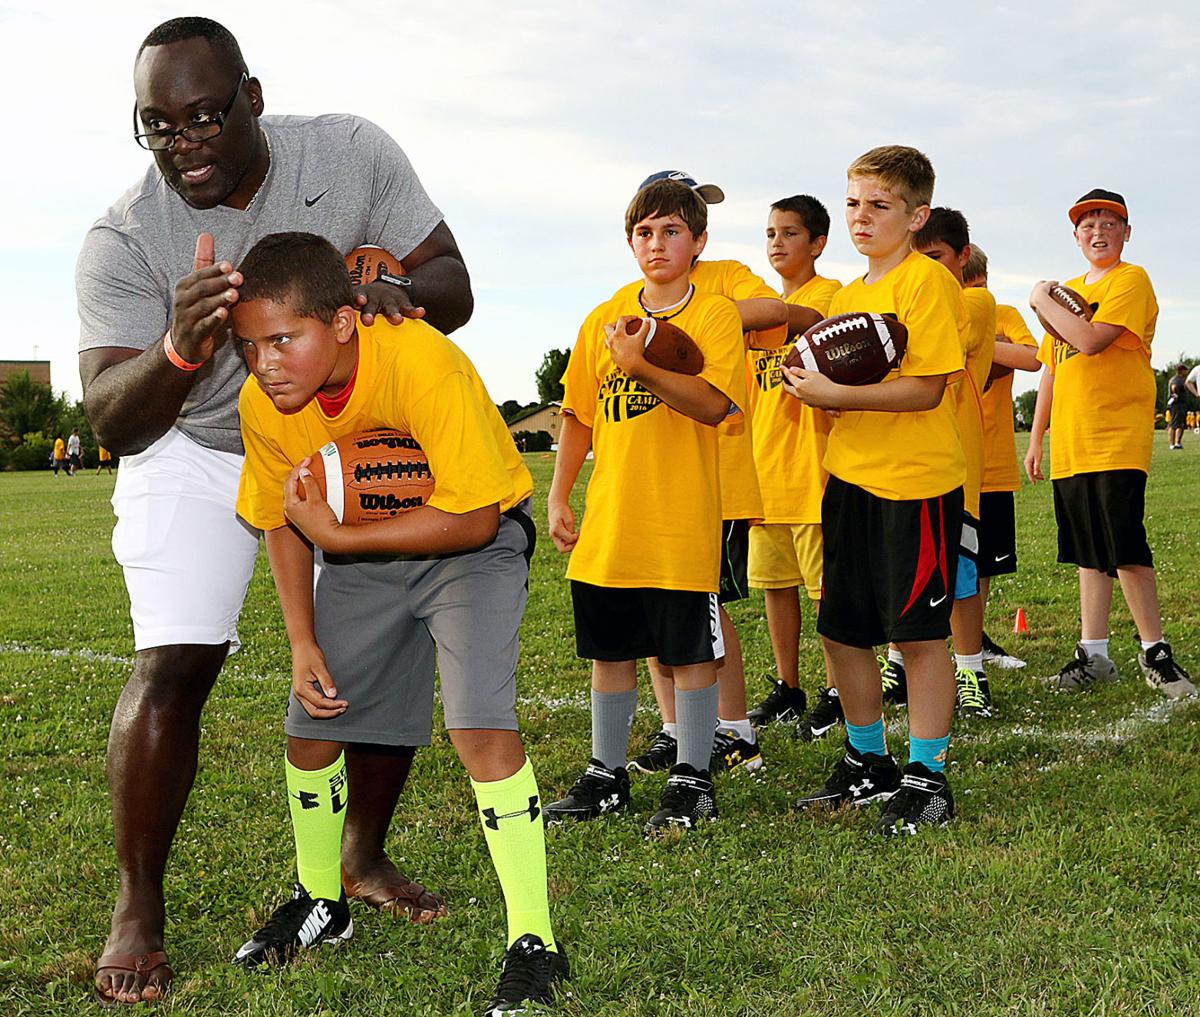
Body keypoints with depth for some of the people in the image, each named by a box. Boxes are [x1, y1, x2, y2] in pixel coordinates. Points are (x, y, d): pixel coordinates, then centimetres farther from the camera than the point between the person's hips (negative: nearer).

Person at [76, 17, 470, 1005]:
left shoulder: (352, 155, -20)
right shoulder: (124, 240, -24)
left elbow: (453, 287, -15)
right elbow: (112, 421, -29)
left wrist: (391, 291, -39)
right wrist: (177, 352, -50)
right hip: (194, 450, -2)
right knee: (174, 665, -15)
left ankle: (364, 856, 23)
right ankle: (138, 907, 1)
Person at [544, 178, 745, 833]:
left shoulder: (716, 315, -2)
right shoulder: (603, 320, 10)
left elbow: (714, 404, -18)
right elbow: (579, 416, 14)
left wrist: (641, 365, -27)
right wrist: (558, 496, 10)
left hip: (683, 524, -4)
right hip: (608, 522, 4)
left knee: (690, 652, 3)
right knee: (610, 650, 12)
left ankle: (692, 780, 15)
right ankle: (606, 776, 25)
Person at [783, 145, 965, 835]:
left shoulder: (928, 280, -9)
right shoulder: (848, 294, 17)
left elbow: (926, 389, -17)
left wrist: (837, 395, -19)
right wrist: (809, 381, 2)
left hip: (916, 481, -8)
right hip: (850, 477, 8)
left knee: (919, 633, -1)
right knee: (843, 631, 12)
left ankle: (927, 777, 11)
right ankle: (868, 764, 28)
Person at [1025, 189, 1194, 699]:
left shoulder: (1131, 280, -5)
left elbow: (1090, 340, -20)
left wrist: (1043, 301, -6)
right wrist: (1036, 439, 19)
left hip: (1117, 442, -7)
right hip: (1070, 447, 7)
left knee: (1125, 550, -10)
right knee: (1089, 553, 10)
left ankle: (1155, 652, 2)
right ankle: (1093, 652, 14)